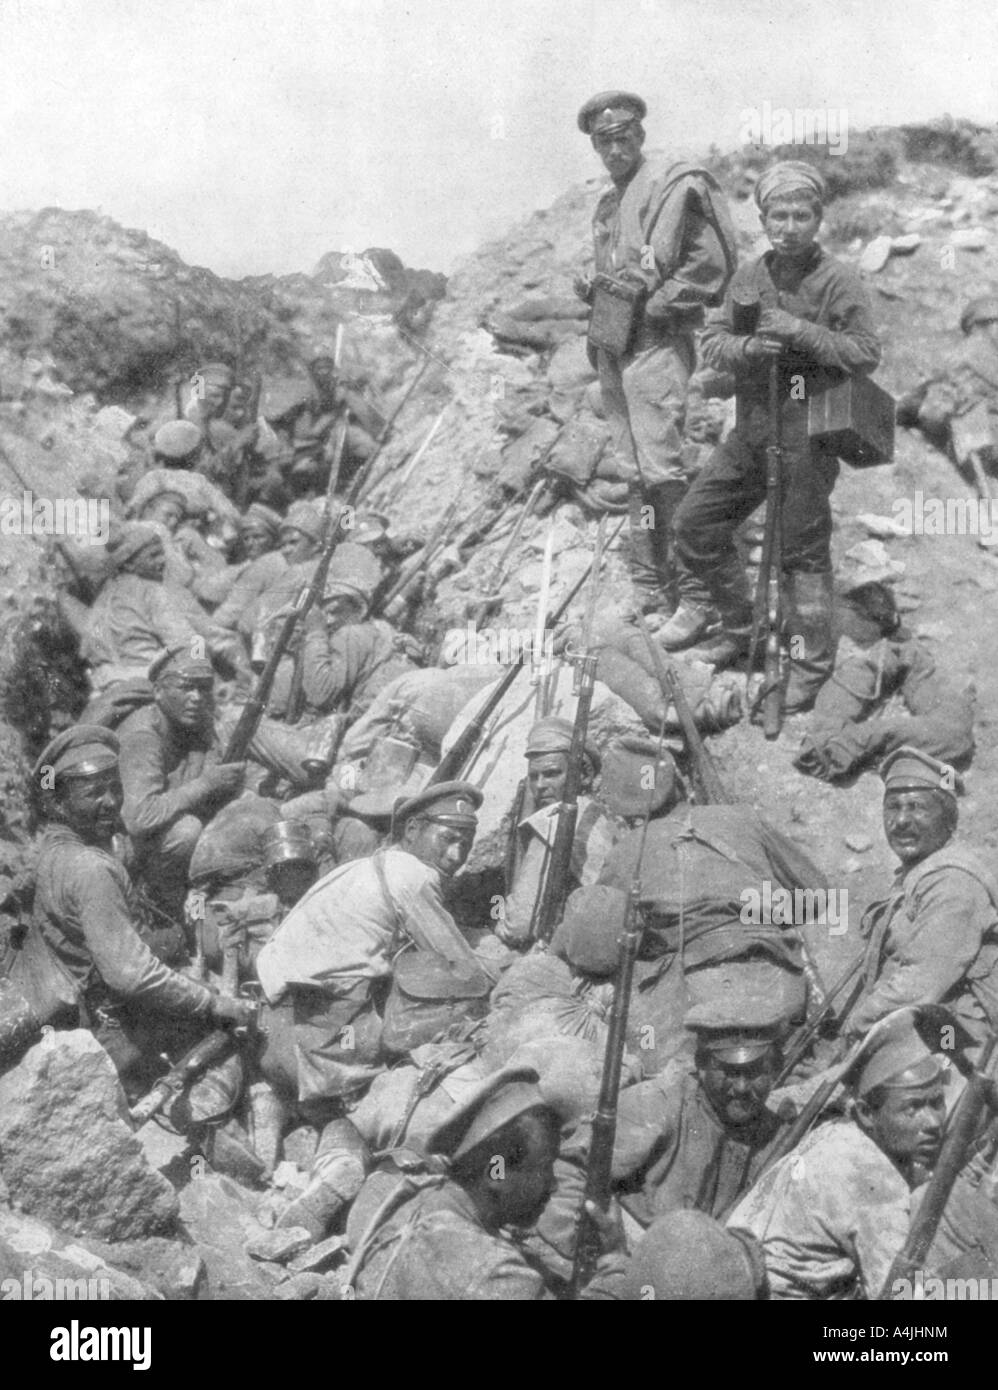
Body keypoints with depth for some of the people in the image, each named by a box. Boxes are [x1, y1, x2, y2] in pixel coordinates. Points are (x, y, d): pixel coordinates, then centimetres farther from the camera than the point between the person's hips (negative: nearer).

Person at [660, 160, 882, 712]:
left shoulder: (837, 281, -9)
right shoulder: (749, 277, 7)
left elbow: (867, 352, -14)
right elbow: (711, 341, 4)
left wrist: (801, 333, -22)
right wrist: (745, 347, -17)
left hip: (808, 434, -6)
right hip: (751, 428, 6)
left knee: (803, 551, -1)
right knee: (696, 520, 8)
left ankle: (811, 664, 11)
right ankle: (734, 618, 28)